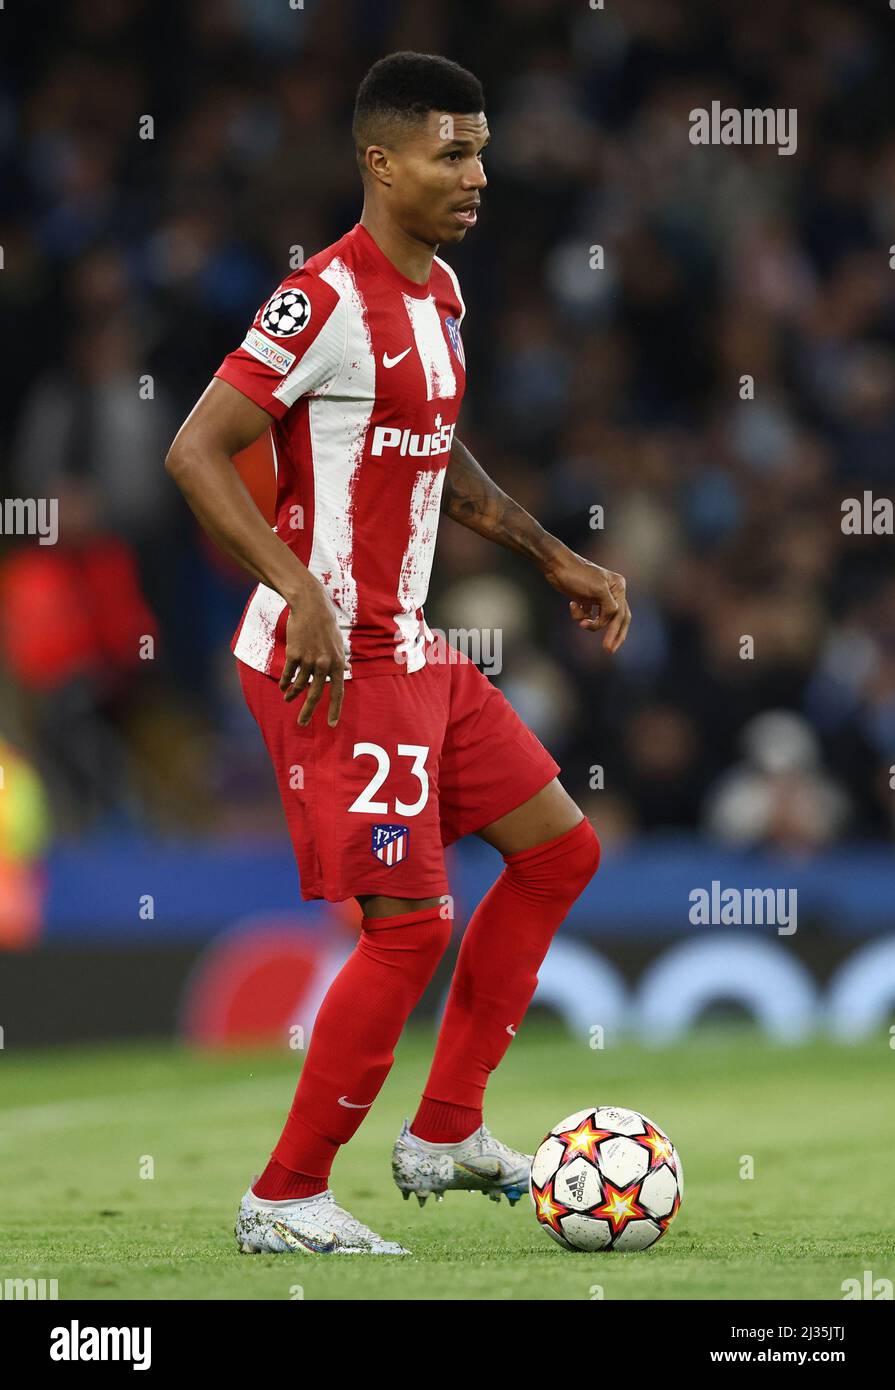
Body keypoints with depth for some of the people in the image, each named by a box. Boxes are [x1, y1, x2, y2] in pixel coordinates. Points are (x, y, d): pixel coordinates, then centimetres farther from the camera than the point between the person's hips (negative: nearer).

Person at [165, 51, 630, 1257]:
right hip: (333, 661, -10)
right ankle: (284, 1201, 0)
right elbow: (196, 454, -21)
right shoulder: (326, 300, -17)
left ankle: (444, 1134, 20)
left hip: (410, 650, 10)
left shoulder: (439, 292, 12)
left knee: (562, 849, 13)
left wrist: (554, 560, 24)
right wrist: (302, 592, -29)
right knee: (409, 925, -12)